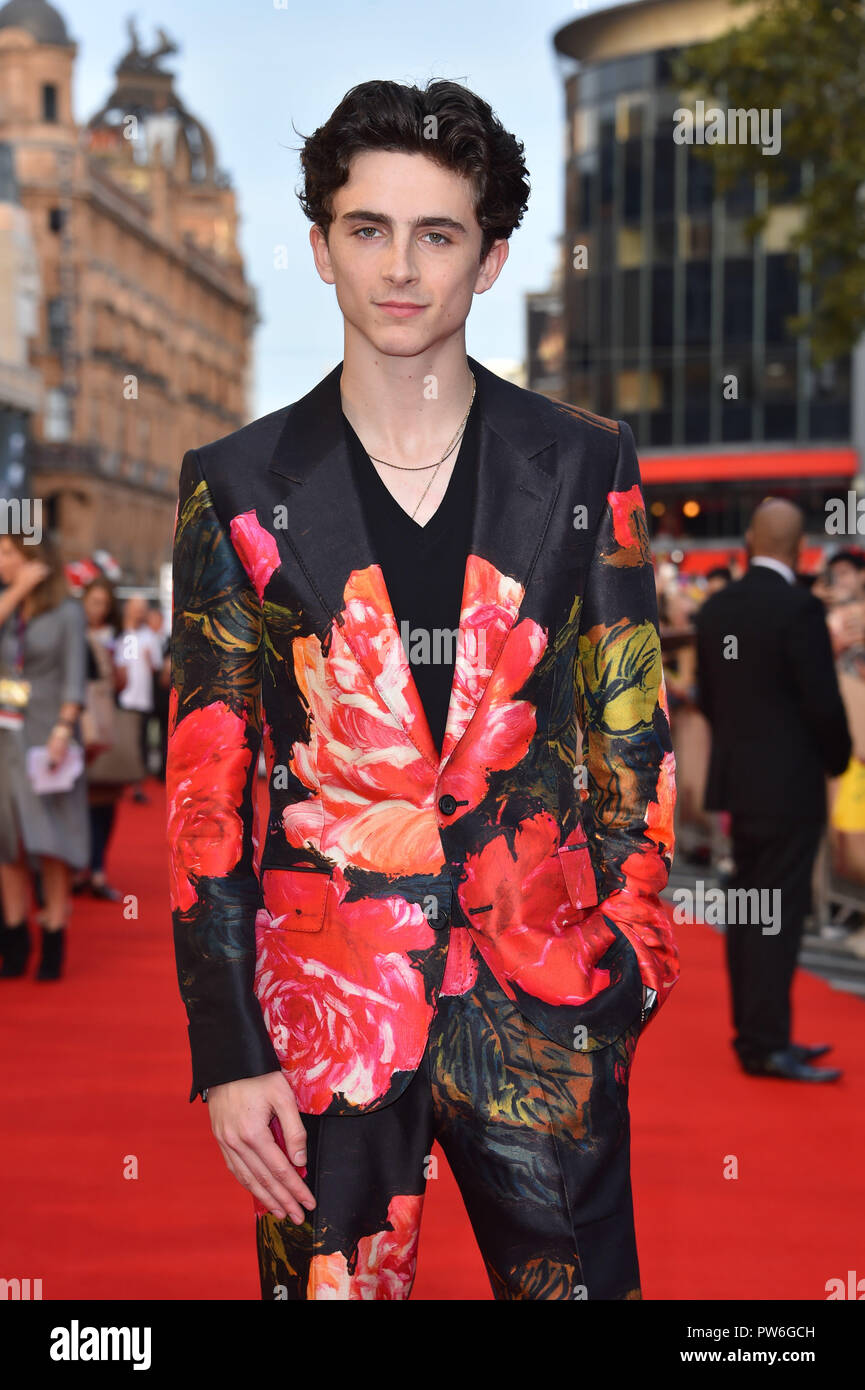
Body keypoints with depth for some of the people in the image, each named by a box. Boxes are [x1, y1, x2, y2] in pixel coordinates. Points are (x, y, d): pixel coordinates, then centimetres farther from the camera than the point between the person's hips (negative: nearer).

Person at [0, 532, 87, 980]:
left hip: (44, 734, -4)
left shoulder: (66, 612, -2)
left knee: (50, 840, -3)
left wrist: (63, 731, -17)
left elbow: (74, 677, -7)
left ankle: (53, 942, 1)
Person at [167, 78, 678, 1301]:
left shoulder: (584, 468, 3)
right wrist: (228, 1054, -4)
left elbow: (633, 734, 6)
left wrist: (627, 976, 1)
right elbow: (205, 781, 0)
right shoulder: (239, 487, 1)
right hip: (323, 1007, 0)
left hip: (544, 1010, 1)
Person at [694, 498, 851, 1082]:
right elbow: (823, 700, -16)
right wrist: (838, 759, 1)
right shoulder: (799, 607, -16)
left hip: (737, 779, 7)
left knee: (747, 910, 13)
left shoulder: (716, 607, 6)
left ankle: (754, 1033, 20)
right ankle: (767, 1044, -5)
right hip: (790, 785, -7)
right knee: (780, 912, -5)